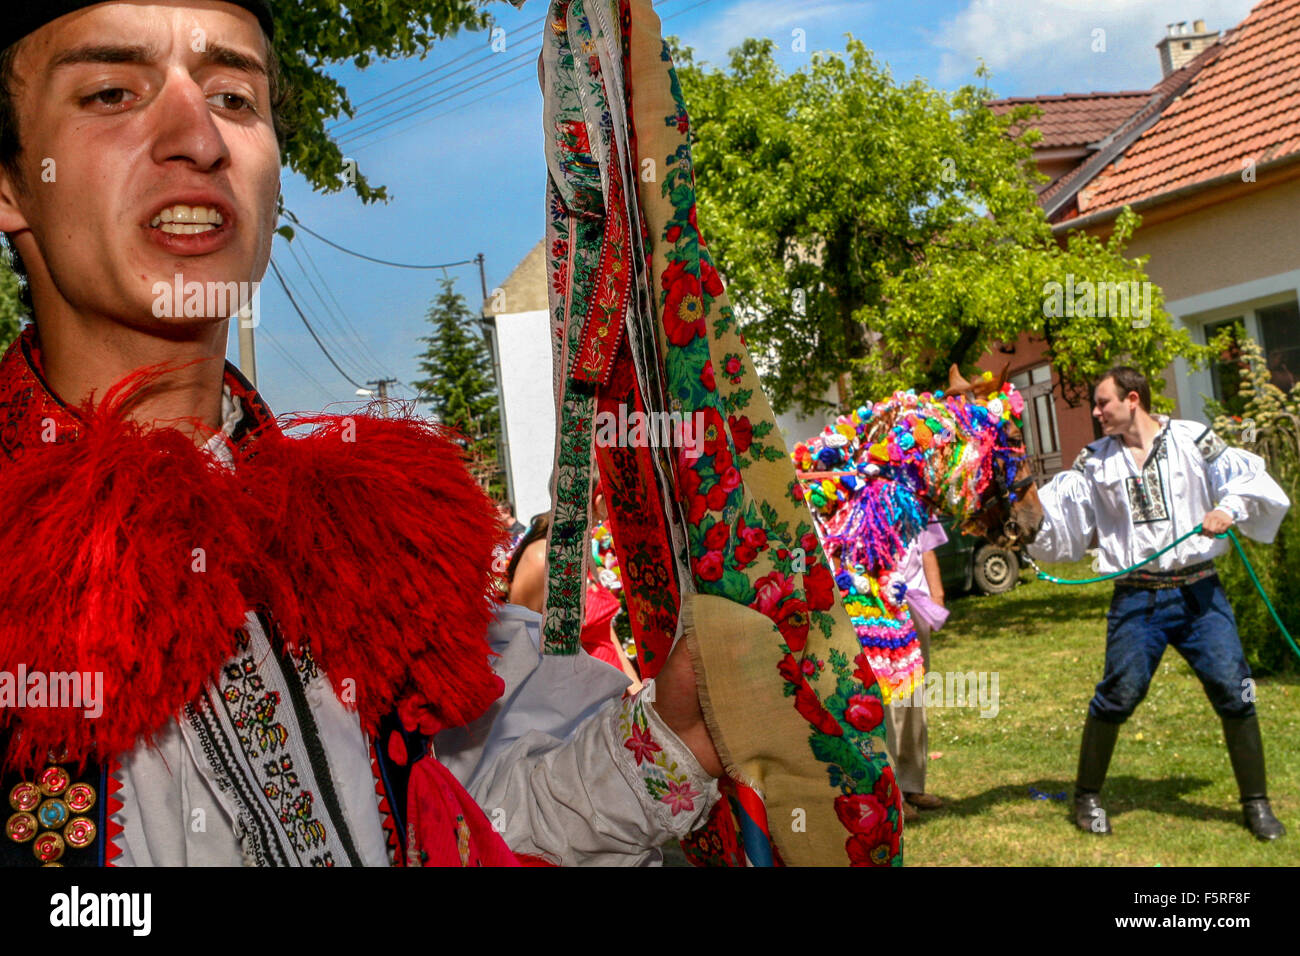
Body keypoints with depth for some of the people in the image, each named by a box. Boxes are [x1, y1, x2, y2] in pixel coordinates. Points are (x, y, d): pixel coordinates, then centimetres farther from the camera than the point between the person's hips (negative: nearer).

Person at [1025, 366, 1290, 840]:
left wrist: (1228, 509, -18)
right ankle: (1087, 796, 15)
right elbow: (1054, 507, 2)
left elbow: (1246, 476, -1)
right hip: (1137, 599, 1)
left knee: (1233, 690, -2)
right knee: (1118, 694, -3)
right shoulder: (1096, 460, 8)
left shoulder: (1193, 439, 3)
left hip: (1199, 591, 0)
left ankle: (1256, 802, 15)